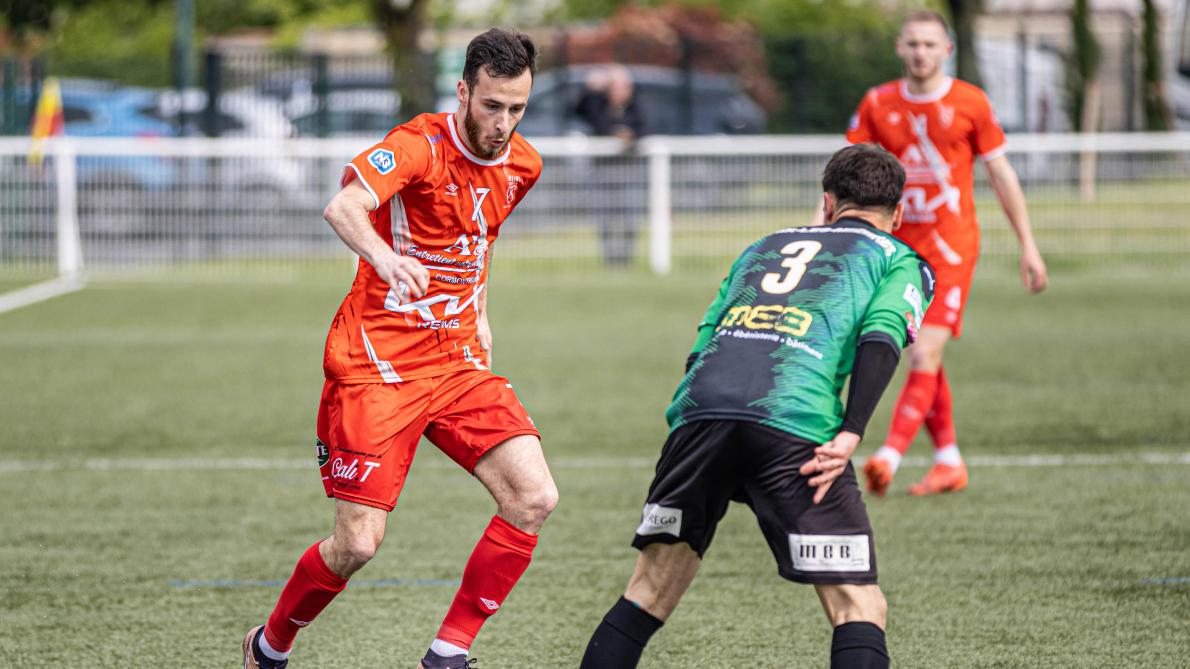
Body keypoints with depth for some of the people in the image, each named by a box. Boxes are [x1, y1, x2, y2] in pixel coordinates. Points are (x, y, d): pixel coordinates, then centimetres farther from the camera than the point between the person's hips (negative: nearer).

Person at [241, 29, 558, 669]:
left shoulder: (521, 165, 7)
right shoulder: (420, 145, -15)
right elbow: (342, 207, -34)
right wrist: (383, 257, -53)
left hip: (456, 362, 6)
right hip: (376, 366, -6)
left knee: (533, 498, -12)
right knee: (357, 544, -9)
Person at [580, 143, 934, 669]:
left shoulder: (763, 247, 35)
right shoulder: (902, 262, 21)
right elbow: (881, 337, 1)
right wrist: (849, 436, -7)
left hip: (699, 408, 4)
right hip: (793, 424, -4)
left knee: (650, 593, 16)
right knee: (859, 608, 0)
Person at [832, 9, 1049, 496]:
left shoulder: (970, 104, -1)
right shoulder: (877, 105, 5)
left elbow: (1001, 174, 5)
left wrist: (1028, 246, 6)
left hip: (951, 246, -4)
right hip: (897, 247, 4)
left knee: (925, 356, -16)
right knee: (923, 361, 8)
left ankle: (889, 456, -25)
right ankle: (949, 462, 19)